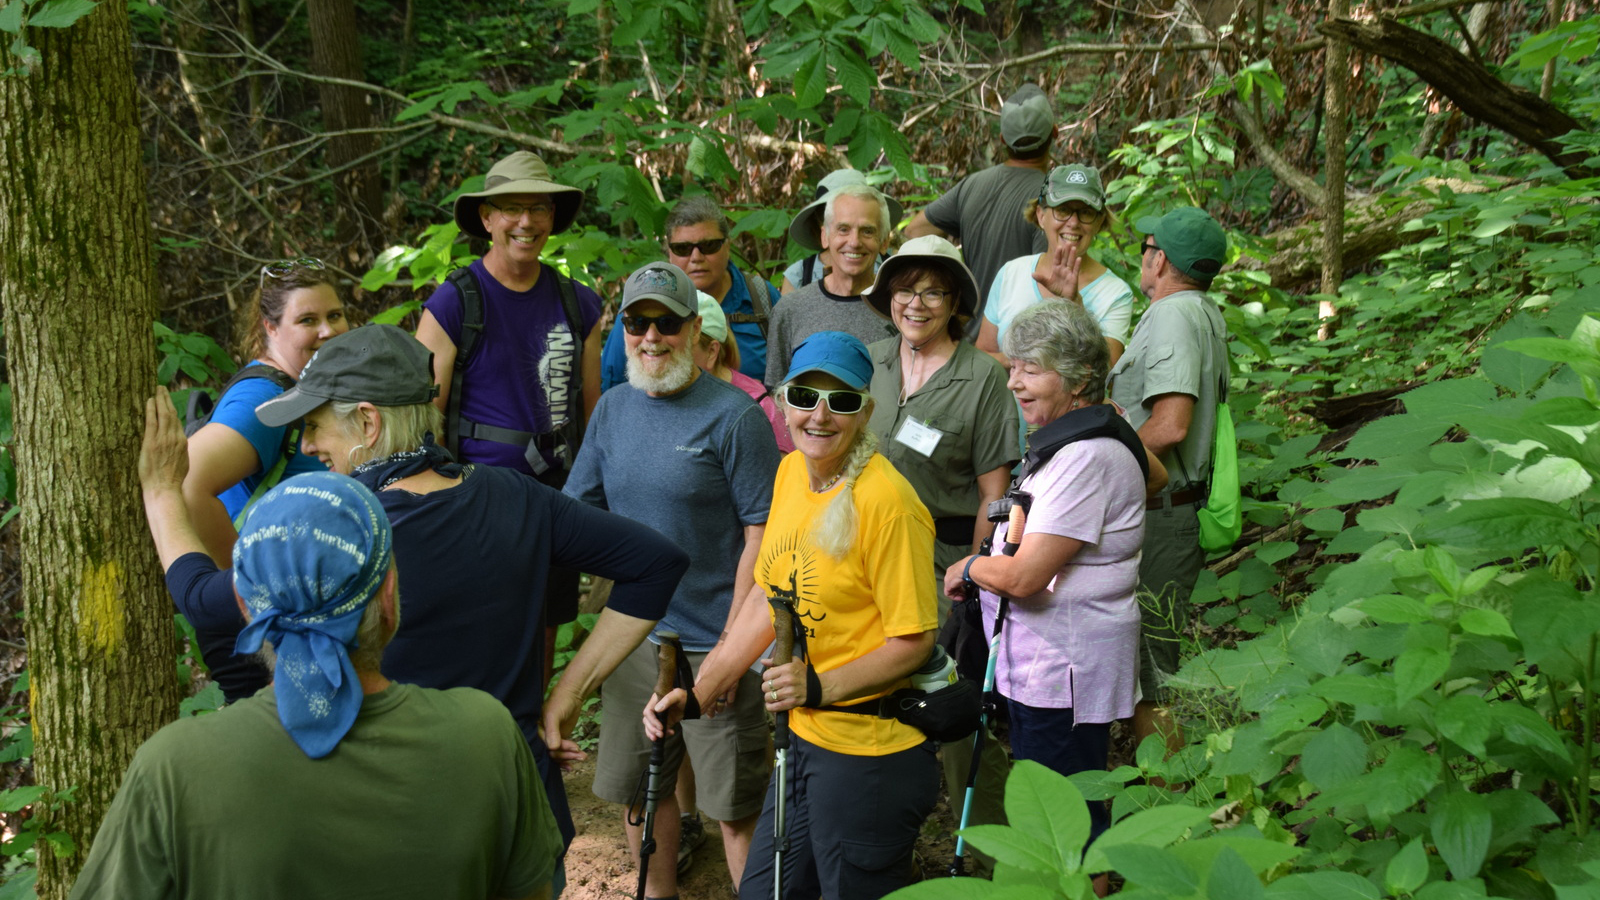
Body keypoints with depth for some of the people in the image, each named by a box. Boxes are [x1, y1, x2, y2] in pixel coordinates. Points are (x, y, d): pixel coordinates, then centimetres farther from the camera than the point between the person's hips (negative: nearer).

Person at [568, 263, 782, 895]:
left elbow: (762, 530, -13)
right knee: (637, 788, 18)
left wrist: (733, 641, -16)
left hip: (715, 644, -6)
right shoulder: (613, 408, 7)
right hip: (633, 635, 6)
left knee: (734, 807, 1)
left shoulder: (733, 415, -11)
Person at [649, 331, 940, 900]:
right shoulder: (791, 472, 6)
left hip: (870, 757, -8)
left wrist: (819, 689, -27)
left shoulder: (885, 501, -20)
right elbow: (769, 600, 12)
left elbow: (913, 641, -17)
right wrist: (695, 695, 9)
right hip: (804, 738, 8)